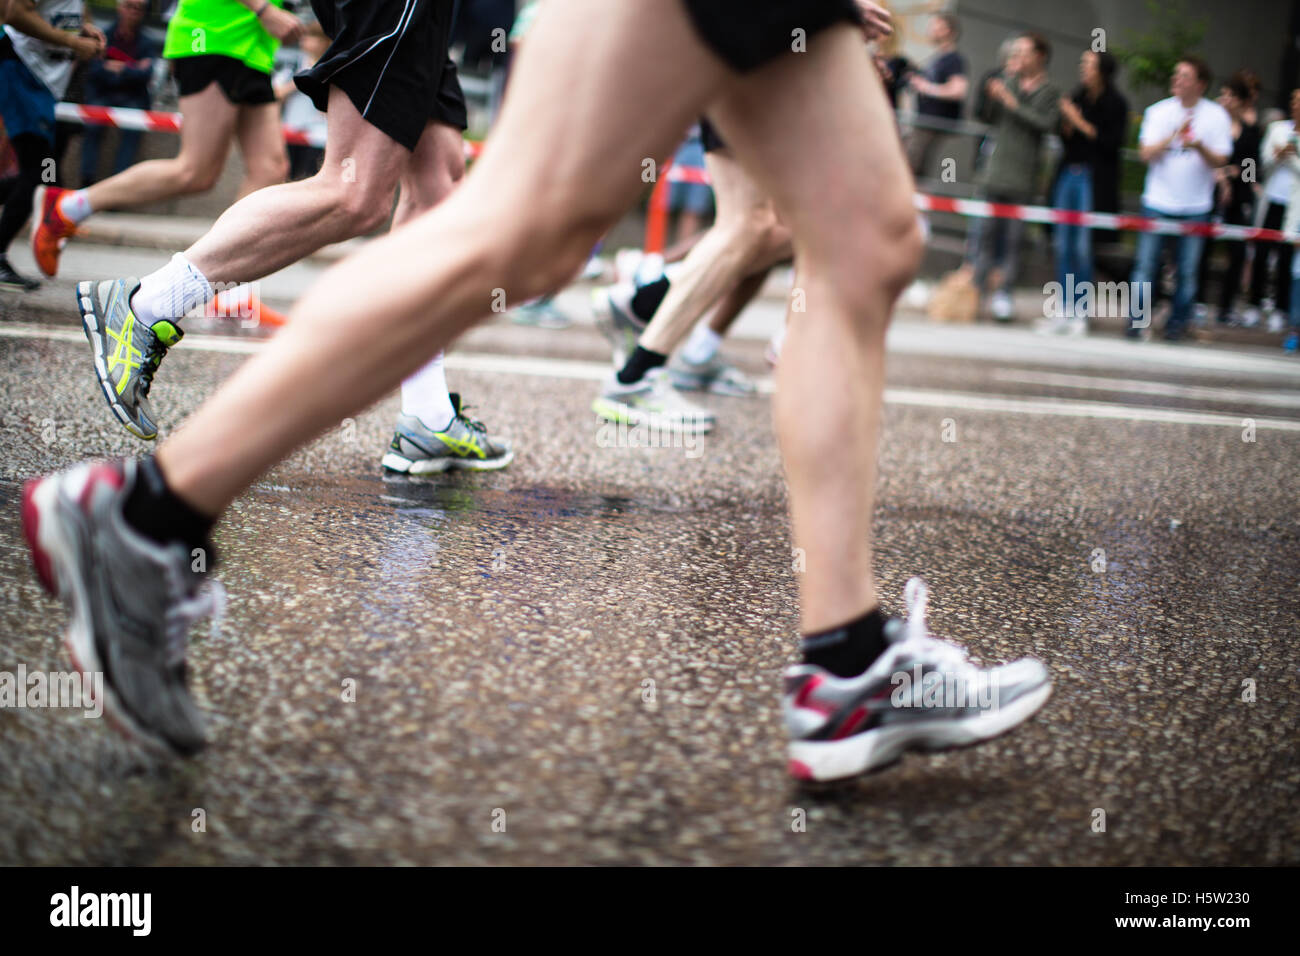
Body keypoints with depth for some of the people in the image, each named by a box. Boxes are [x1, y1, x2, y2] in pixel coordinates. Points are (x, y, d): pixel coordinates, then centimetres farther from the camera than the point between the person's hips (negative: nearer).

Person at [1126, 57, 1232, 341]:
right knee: (1145, 264, -2)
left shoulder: (1217, 116, 1)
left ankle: (1177, 323, 14)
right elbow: (1146, 153, -6)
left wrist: (1199, 146, -23)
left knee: (1188, 270, 2)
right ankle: (1136, 319, 7)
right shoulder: (1158, 112, 3)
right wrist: (1173, 137, -21)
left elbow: (1220, 160, -4)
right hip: (1158, 202, 0)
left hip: (1195, 207, 0)